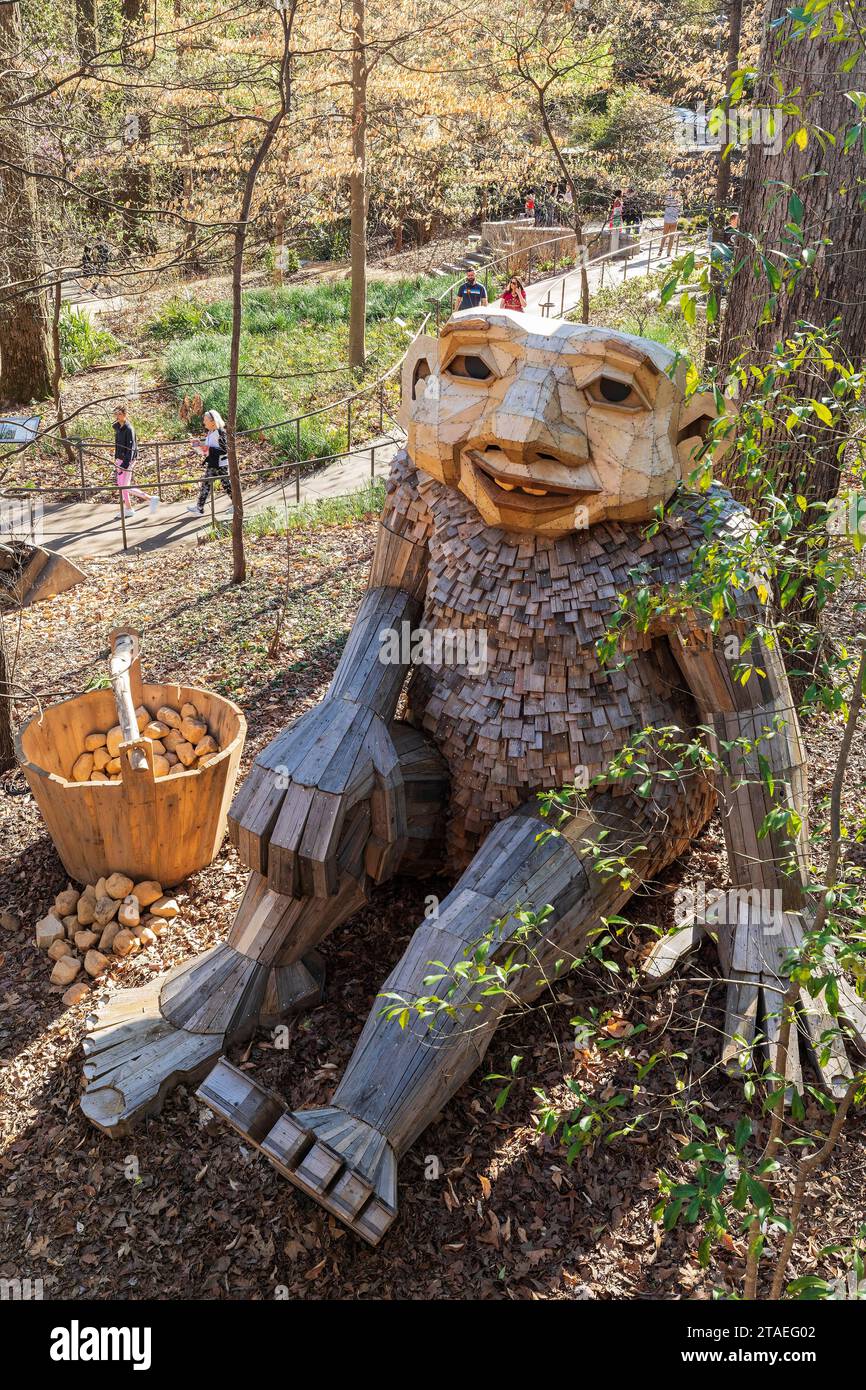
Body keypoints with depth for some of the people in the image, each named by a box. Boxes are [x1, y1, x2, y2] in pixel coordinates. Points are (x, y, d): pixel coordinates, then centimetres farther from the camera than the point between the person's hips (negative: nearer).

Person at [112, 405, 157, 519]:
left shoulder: (128, 429, -19)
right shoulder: (117, 427, 6)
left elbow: (130, 448, -22)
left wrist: (125, 464, -26)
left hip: (127, 460, -9)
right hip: (119, 458, 9)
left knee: (125, 487, -7)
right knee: (120, 485, 14)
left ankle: (150, 499, 2)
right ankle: (128, 508, 26)